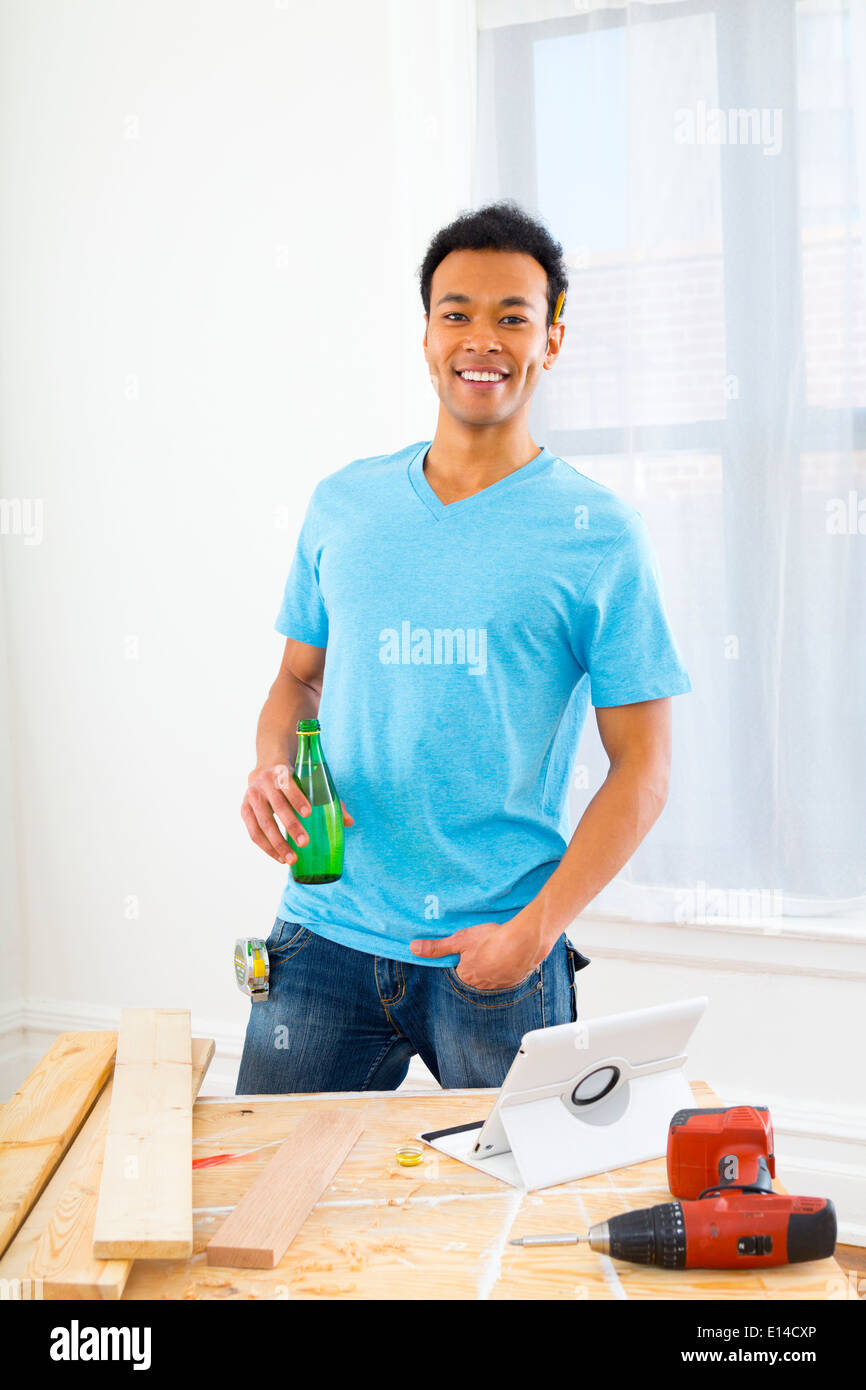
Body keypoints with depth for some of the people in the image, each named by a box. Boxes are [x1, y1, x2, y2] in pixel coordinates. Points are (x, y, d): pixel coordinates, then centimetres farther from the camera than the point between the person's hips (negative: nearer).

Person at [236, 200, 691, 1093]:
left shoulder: (599, 534, -3)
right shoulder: (343, 505, 8)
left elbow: (642, 769, -4)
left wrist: (535, 930, -14)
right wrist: (269, 768, -5)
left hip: (497, 956, -2)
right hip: (327, 935, 3)